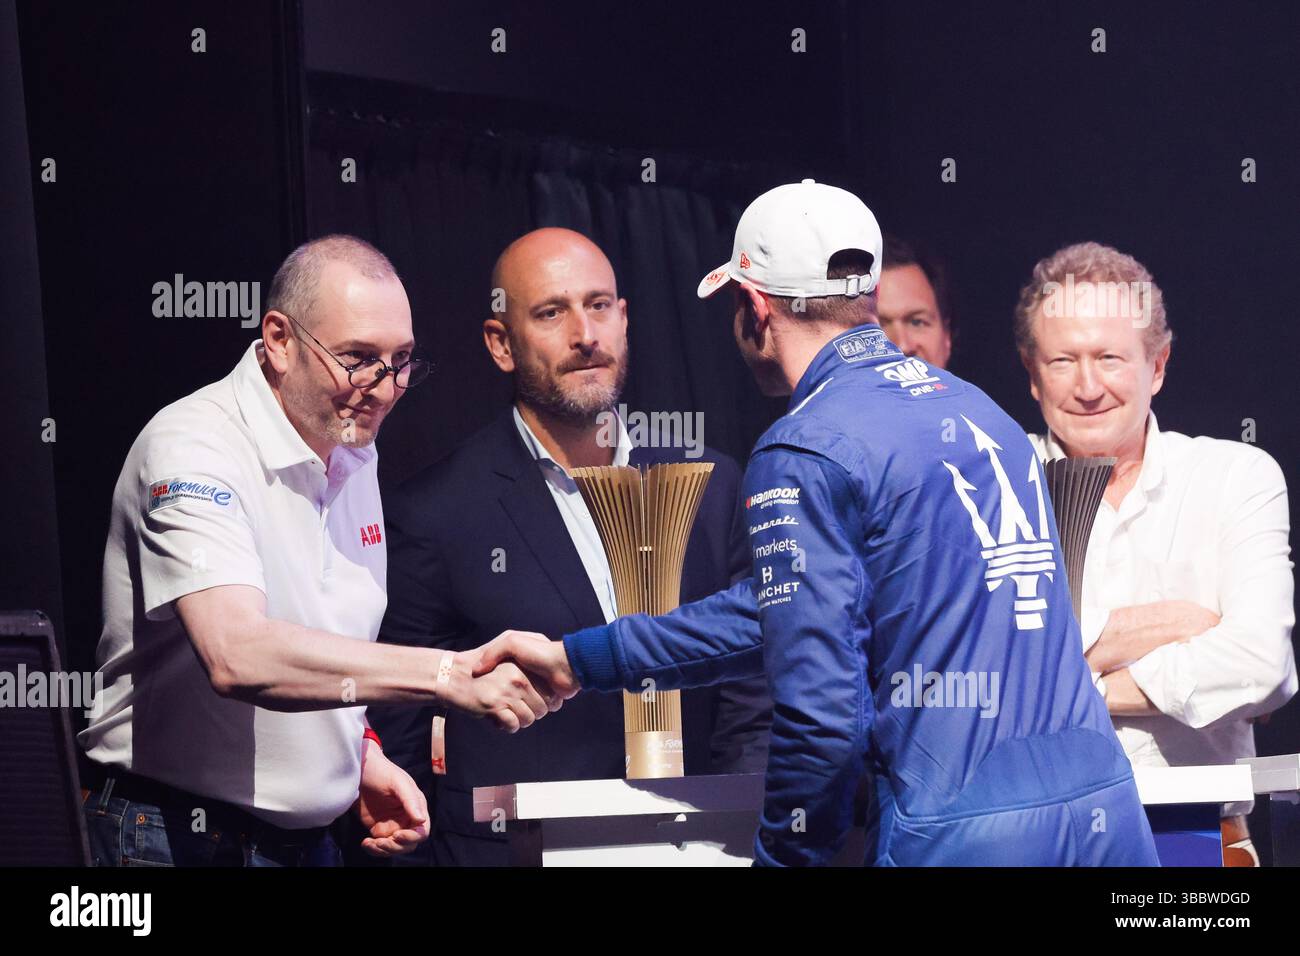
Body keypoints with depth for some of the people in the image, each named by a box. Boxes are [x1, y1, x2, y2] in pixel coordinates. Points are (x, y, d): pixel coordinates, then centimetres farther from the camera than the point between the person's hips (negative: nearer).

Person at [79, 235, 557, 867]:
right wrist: (450, 675, -36)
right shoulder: (196, 448, -19)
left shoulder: (352, 454, 8)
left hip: (310, 837, 8)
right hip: (181, 837, -8)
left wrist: (364, 757, 3)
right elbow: (237, 655, -34)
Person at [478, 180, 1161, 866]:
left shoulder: (804, 455, -9)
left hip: (958, 835, -7)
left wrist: (782, 855, 0)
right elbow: (792, 599, 22)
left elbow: (821, 713, -15)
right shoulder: (976, 410, 16)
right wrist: (577, 658, 26)